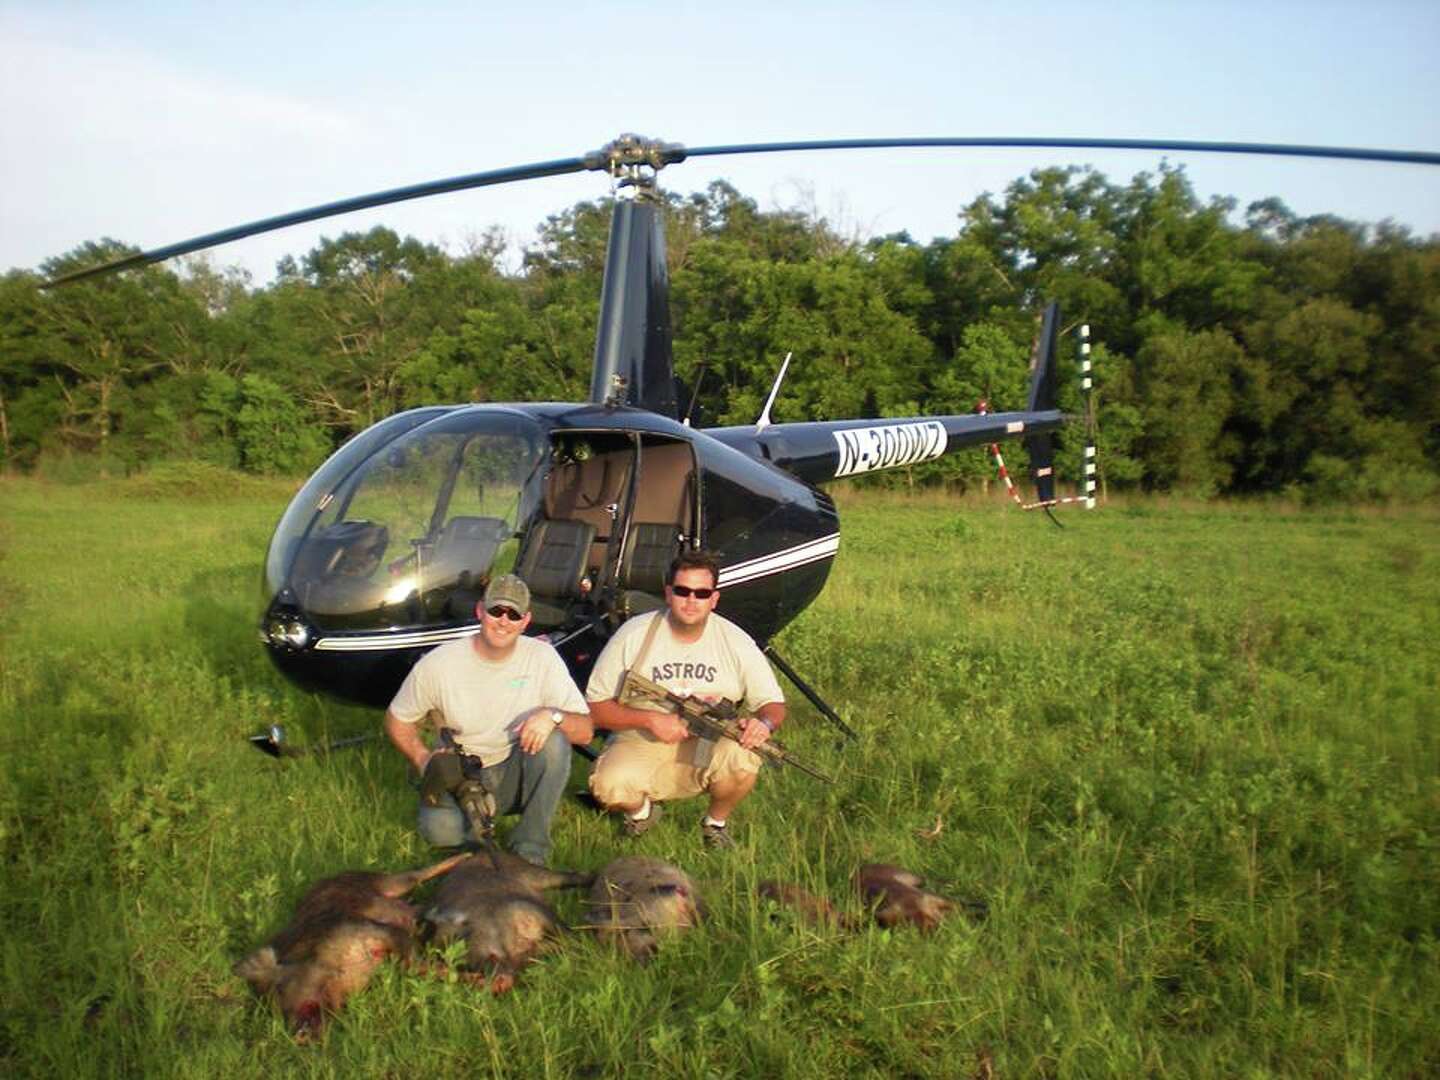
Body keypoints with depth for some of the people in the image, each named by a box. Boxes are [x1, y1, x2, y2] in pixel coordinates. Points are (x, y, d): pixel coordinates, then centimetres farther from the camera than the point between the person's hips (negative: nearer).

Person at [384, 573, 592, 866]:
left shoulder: (542, 657, -10)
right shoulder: (439, 663, -11)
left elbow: (586, 730, -11)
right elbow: (396, 720, 4)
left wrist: (553, 715, -32)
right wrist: (423, 759, -14)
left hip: (516, 775, 1)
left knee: (554, 741, -30)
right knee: (439, 828, -32)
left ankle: (530, 846, -16)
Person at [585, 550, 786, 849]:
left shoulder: (736, 642, -3)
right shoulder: (634, 635, -7)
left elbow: (774, 704, 3)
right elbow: (595, 706, -5)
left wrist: (764, 723, -22)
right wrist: (650, 719, -21)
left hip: (708, 748, 1)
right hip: (642, 745, 0)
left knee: (742, 760, -33)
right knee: (609, 786, -32)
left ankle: (715, 822, 2)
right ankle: (641, 810, 9)